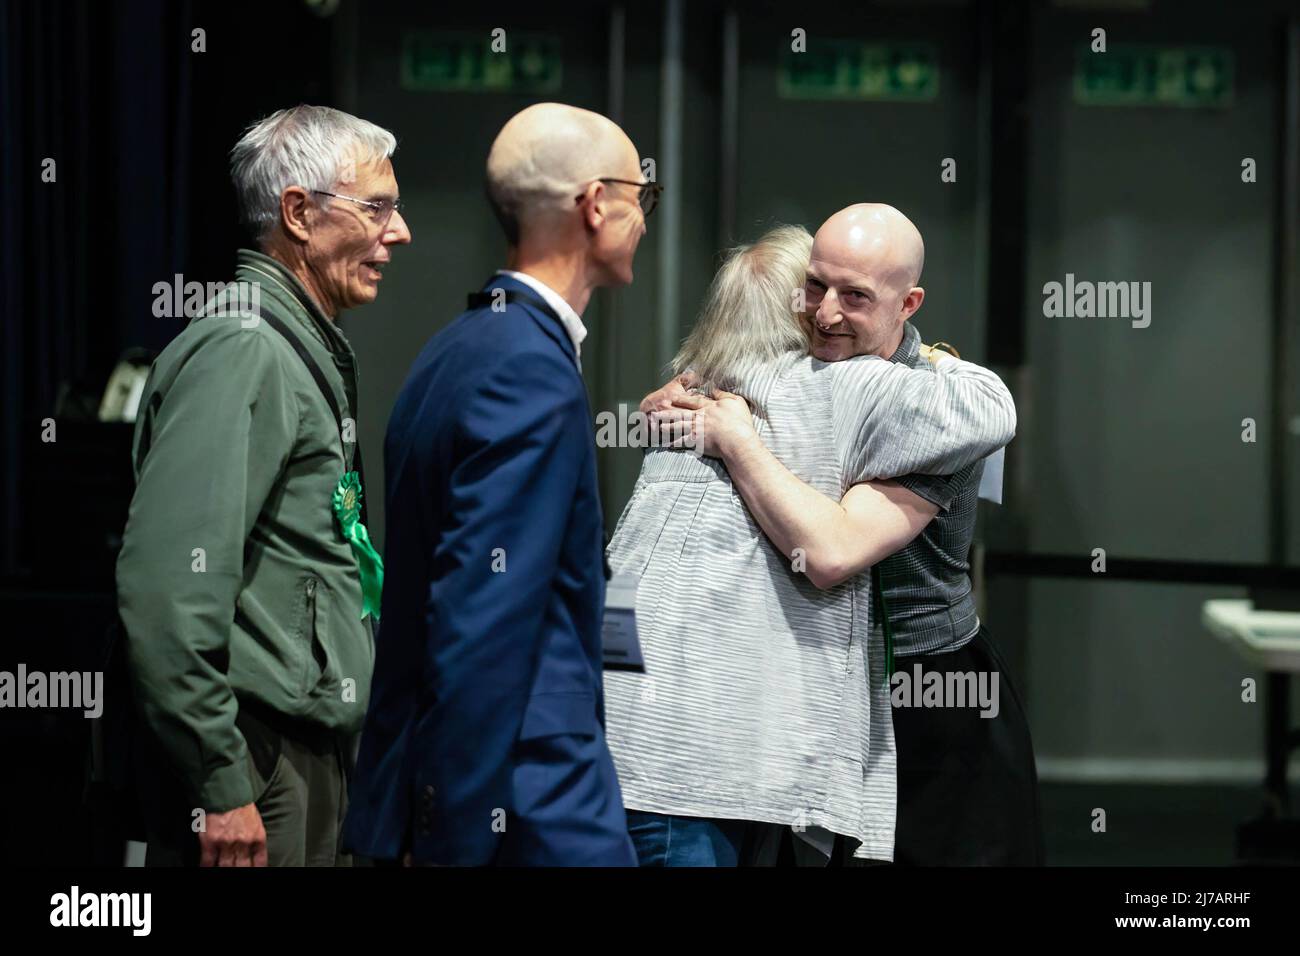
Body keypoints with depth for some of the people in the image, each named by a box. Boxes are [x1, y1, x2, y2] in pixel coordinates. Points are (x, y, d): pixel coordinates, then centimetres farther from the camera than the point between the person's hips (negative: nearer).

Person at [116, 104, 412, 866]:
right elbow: (168, 585, -23)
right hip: (259, 766, -10)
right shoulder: (241, 352, -14)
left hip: (314, 761, 10)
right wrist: (221, 786, -22)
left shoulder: (308, 351, 19)